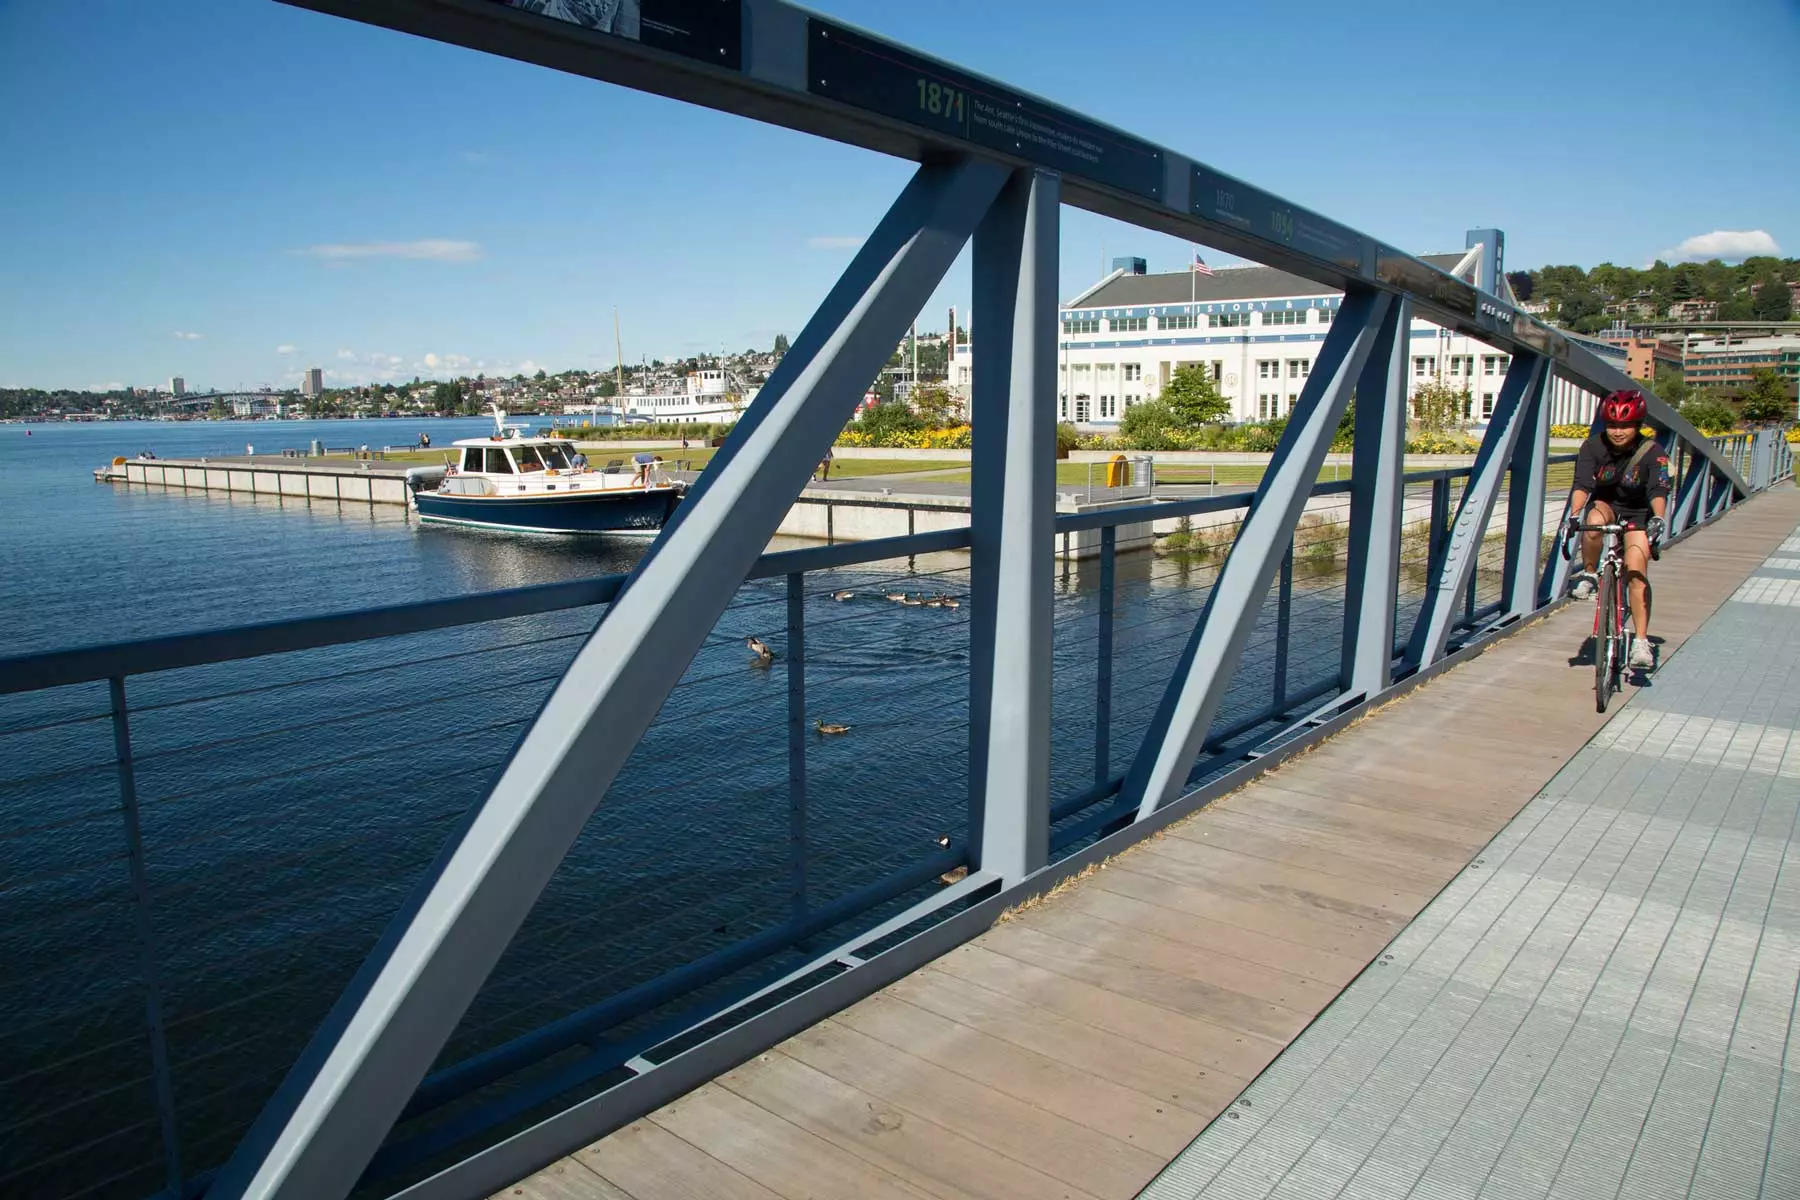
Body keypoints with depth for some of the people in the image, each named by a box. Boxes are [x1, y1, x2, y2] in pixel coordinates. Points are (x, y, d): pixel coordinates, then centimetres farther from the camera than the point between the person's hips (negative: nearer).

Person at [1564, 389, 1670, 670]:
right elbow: (1581, 484, -26)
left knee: (1636, 574, -15)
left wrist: (1658, 518, -49)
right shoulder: (1592, 447, -16)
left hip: (1637, 514, -1)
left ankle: (1641, 641, -10)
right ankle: (1588, 574, -14)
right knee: (1595, 519, -38)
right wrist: (1574, 515, -43)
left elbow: (1658, 490, -30)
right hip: (1604, 505, 1)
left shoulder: (1652, 452, -19)